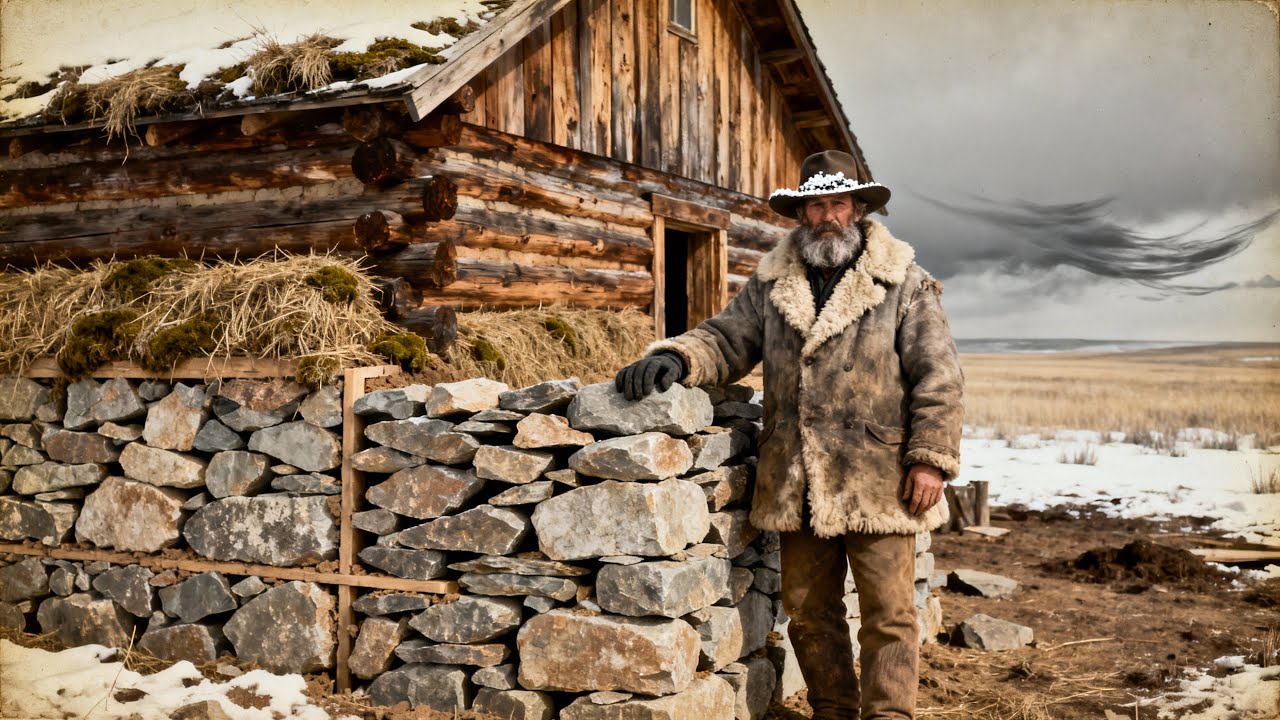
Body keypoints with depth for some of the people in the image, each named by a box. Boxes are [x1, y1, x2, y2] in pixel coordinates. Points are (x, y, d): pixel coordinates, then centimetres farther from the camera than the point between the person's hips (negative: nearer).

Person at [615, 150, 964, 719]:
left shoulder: (904, 283, -1)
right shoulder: (771, 283, 10)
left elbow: (937, 377, -4)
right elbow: (727, 340, 9)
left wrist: (931, 458, -11)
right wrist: (676, 357, -13)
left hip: (878, 485, -3)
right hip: (797, 487, 4)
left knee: (889, 614, 2)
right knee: (808, 613, 13)